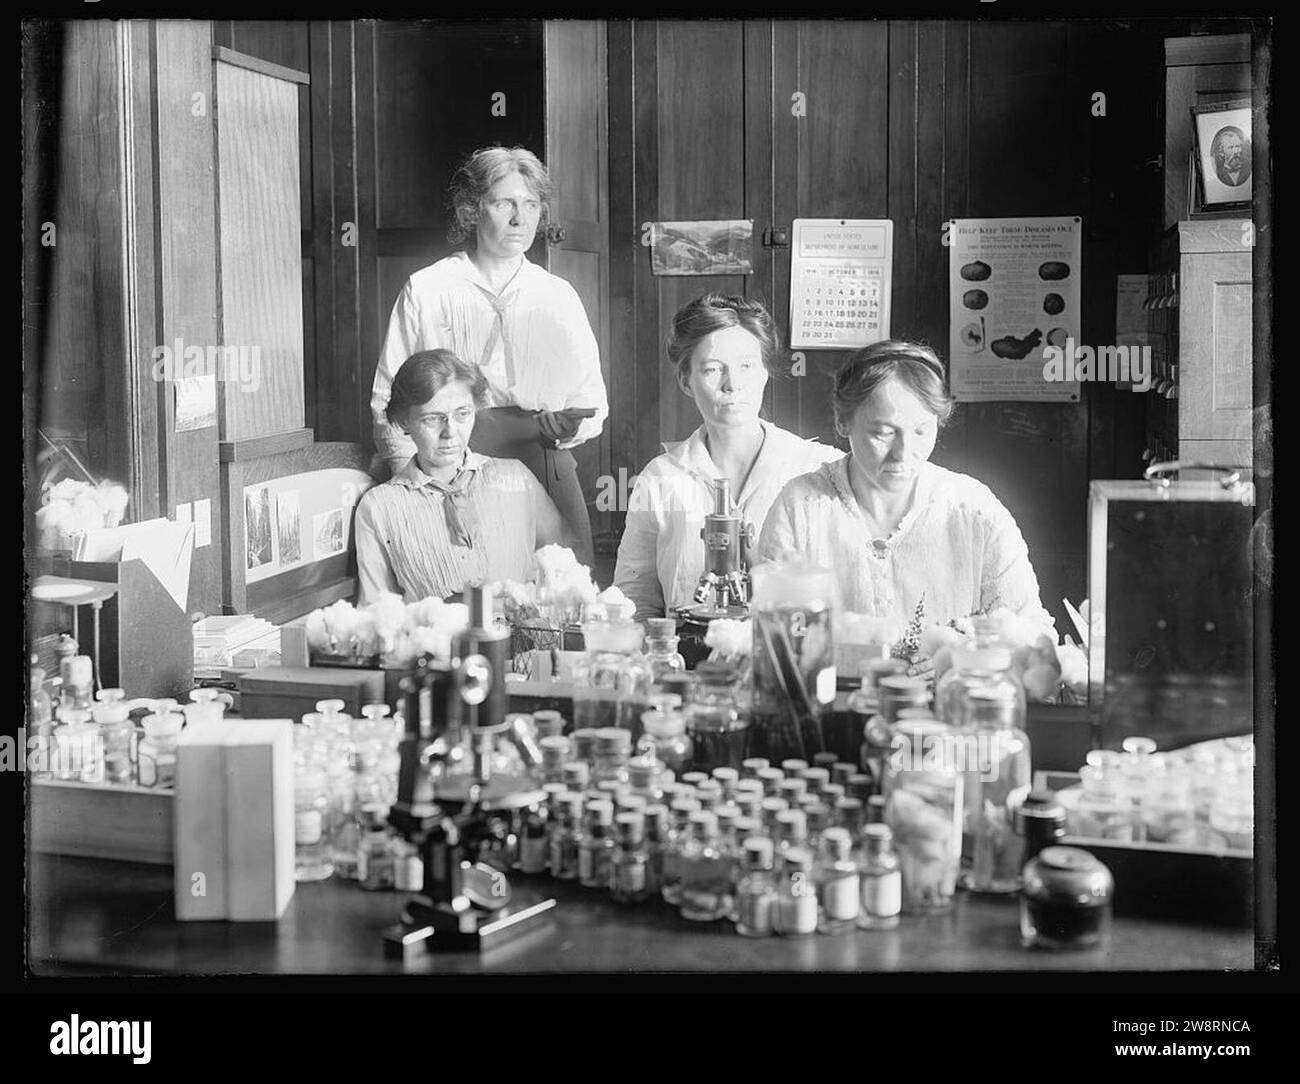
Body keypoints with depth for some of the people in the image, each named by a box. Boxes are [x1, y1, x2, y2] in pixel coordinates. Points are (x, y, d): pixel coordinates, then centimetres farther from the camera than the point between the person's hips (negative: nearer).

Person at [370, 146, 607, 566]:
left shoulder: (559, 297, 16)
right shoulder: (424, 291, 8)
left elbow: (592, 399, 16)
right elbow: (388, 402, 5)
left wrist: (568, 425, -6)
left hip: (545, 471, 2)